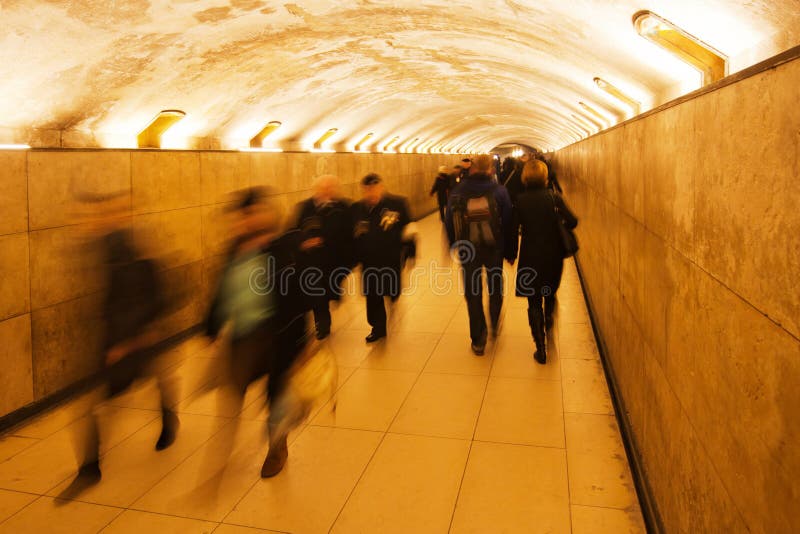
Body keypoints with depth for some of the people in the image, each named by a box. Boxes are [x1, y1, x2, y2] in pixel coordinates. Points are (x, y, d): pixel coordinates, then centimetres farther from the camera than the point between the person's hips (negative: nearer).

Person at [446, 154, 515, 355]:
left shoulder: (457, 192, -5)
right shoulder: (499, 191, -8)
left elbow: (450, 224, 1)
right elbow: (508, 223, -6)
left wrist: (455, 247, 13)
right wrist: (510, 252, 2)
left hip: (467, 250, 1)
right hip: (494, 248, 0)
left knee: (472, 294, 9)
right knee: (495, 286, 25)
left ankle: (478, 340, 13)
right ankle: (495, 324, 34)